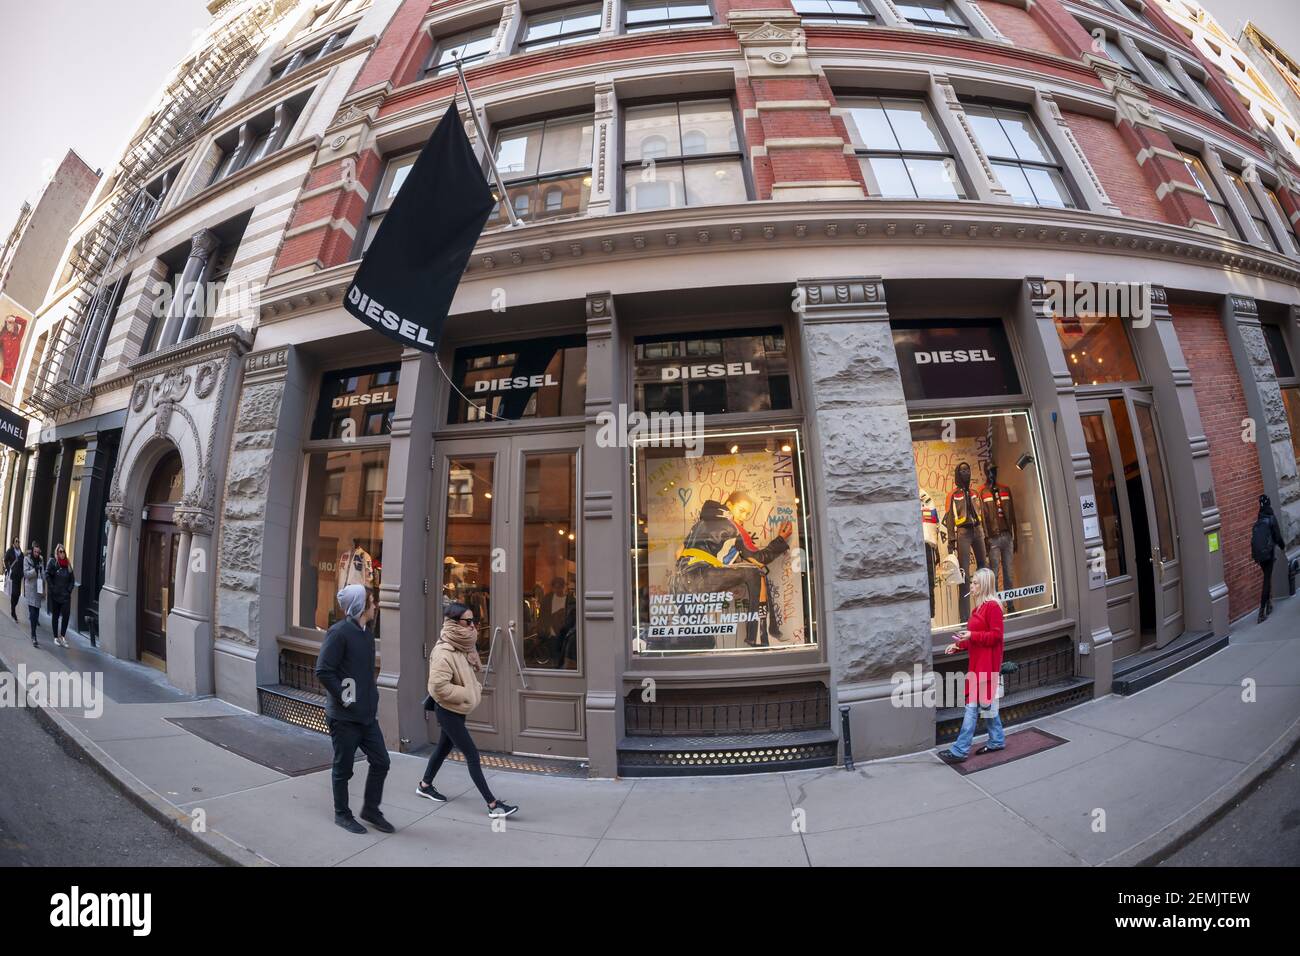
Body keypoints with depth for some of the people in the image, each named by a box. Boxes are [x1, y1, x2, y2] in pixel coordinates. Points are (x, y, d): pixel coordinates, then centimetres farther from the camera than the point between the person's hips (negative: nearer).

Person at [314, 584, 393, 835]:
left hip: (367, 715, 8)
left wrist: (372, 697, 11)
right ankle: (342, 814, 31)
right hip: (344, 717, -8)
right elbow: (323, 671, -21)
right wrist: (344, 699, -18)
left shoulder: (365, 634, 9)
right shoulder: (339, 632, -17)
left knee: (381, 761, 10)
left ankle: (370, 809, 28)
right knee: (343, 768, 11)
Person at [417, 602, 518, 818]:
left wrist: (475, 687, -1)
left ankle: (425, 785, 47)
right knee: (472, 755, -6)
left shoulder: (463, 647, 1)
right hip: (448, 711, -9)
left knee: (444, 747, 25)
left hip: (456, 710, 9)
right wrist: (467, 694, -23)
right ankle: (492, 804, 1)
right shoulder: (444, 652, -26)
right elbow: (438, 686, -30)